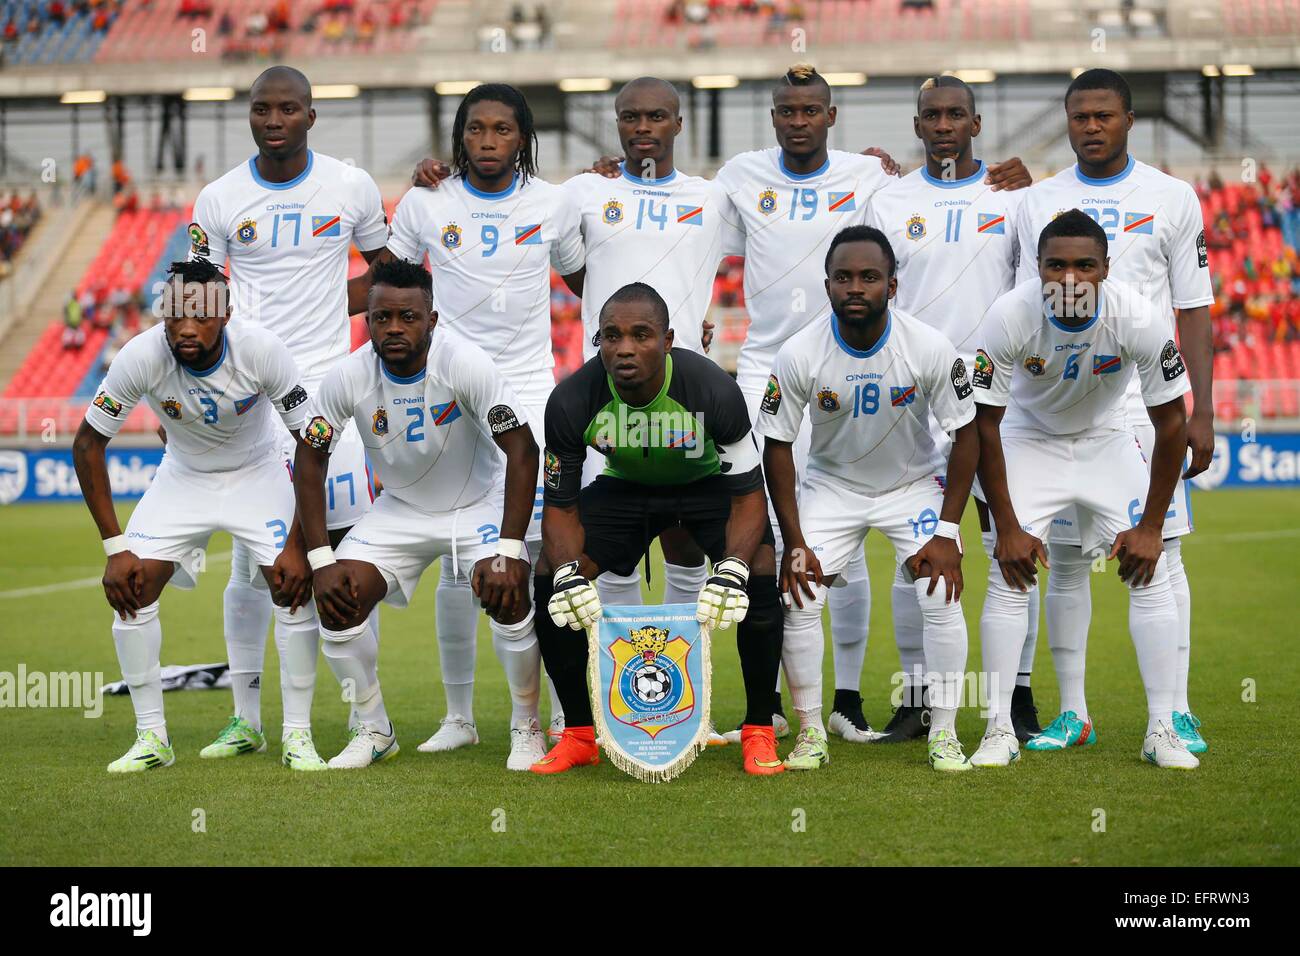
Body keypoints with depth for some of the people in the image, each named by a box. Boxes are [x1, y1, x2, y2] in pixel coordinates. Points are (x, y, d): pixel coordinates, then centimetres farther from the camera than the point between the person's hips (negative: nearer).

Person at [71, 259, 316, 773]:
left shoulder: (261, 350, -30)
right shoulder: (142, 356, -28)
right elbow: (87, 443, -16)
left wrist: (299, 544, -23)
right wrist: (114, 546, -18)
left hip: (258, 475, -1)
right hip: (183, 477, 2)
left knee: (294, 586, -18)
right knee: (131, 589, -13)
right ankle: (152, 738, -1)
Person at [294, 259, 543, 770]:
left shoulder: (466, 364, -27)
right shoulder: (348, 377, -19)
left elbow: (522, 451, -27)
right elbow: (309, 460, -6)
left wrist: (508, 552, -33)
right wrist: (320, 559, -13)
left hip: (478, 504, -3)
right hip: (398, 510, 3)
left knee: (508, 595, -26)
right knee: (336, 601, -14)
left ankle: (526, 726, -1)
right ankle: (374, 730, 9)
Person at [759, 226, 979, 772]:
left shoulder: (929, 349, -23)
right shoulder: (800, 355, -22)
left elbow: (965, 435, -12)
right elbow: (777, 446, -11)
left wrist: (947, 532, -17)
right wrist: (794, 543, -14)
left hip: (915, 483, -1)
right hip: (830, 485, 1)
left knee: (942, 598, -15)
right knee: (797, 599, -11)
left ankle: (944, 734, -1)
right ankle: (811, 735, 3)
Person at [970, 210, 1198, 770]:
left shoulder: (1139, 319, -29)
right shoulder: (1010, 317, -30)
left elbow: (1171, 422, -17)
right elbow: (983, 424, -19)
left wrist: (1150, 525, -16)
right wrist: (1007, 526, -19)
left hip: (1106, 441, 1)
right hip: (1029, 439, -1)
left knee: (1151, 574, -9)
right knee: (1009, 574, -13)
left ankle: (1162, 730, -2)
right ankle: (999, 730, -6)